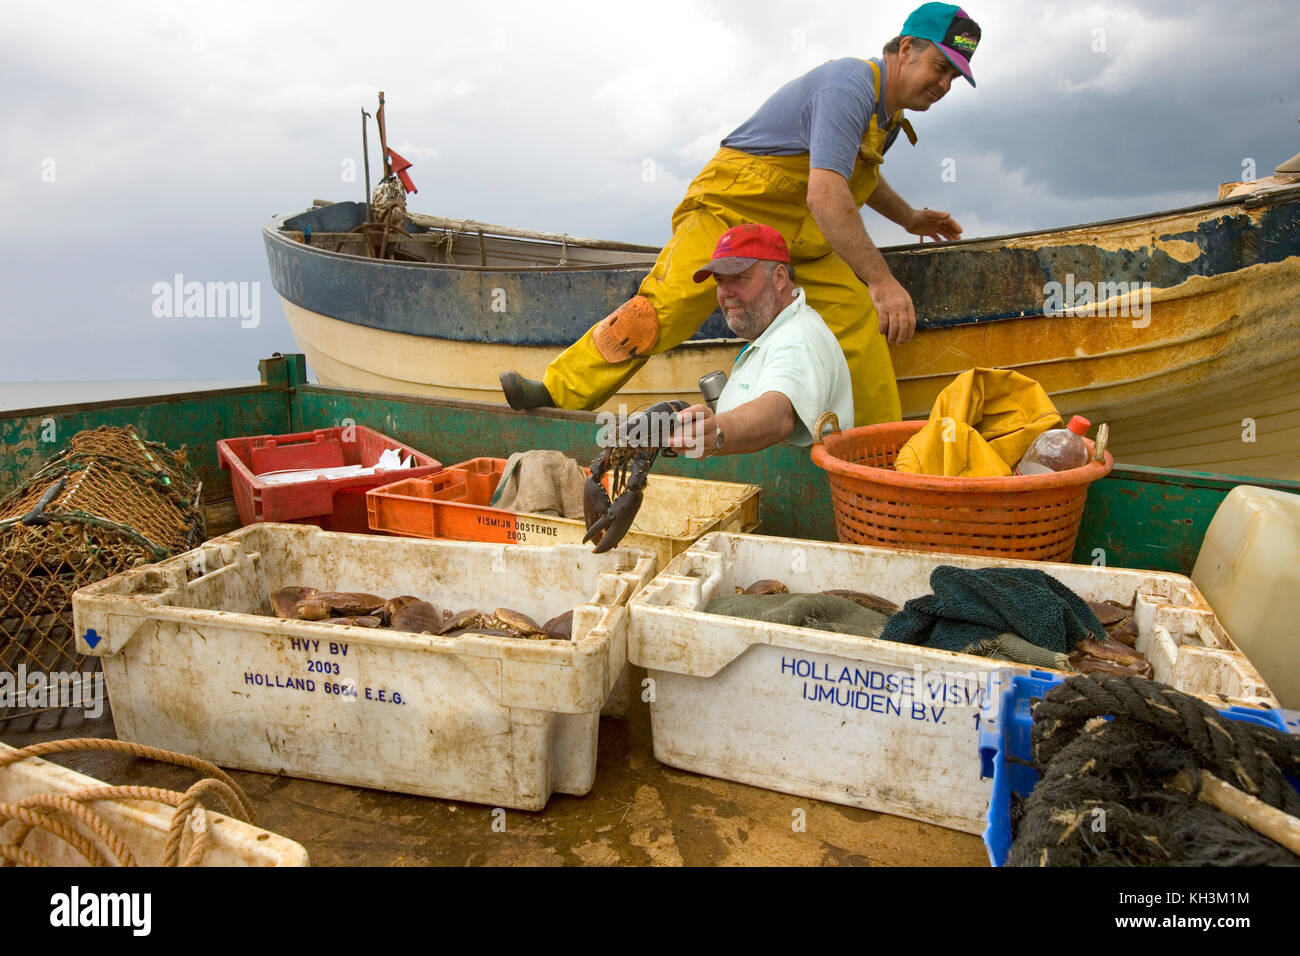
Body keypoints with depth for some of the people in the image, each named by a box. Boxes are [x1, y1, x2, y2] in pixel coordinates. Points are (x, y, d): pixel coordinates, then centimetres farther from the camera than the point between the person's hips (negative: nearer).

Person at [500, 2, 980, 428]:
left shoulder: (889, 111, 10)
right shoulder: (850, 86, -21)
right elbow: (824, 194, -35)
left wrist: (908, 218, 29)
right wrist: (880, 279, -36)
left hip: (801, 238, 8)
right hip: (735, 209, -8)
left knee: (860, 322, -8)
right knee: (658, 310, -20)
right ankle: (558, 394, -13)